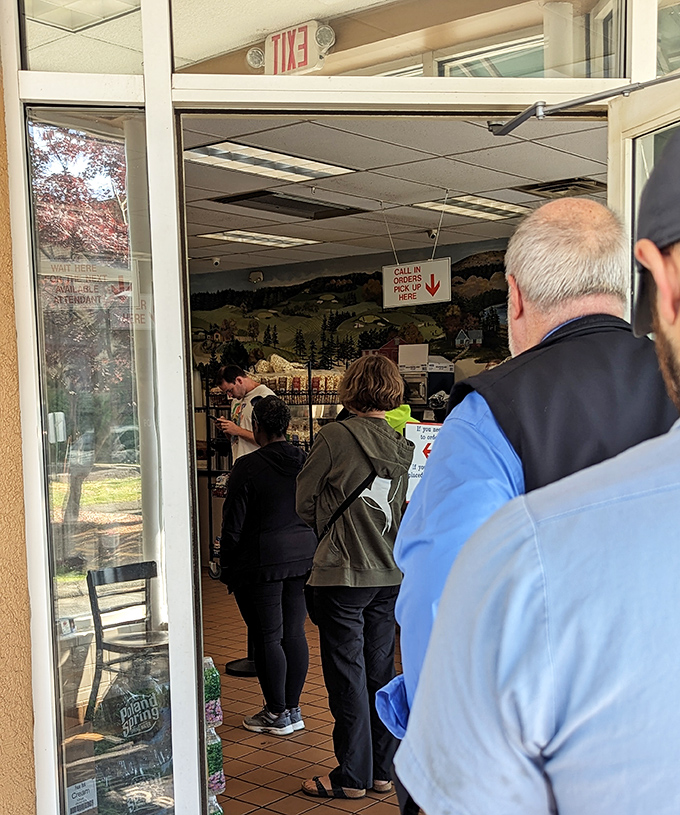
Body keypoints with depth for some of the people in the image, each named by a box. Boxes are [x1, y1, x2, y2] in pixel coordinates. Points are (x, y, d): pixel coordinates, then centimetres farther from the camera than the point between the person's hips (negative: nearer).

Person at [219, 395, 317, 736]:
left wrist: (227, 568, 1)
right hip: (304, 556, 6)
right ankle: (293, 709, 21)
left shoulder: (247, 467, -13)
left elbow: (233, 526, -10)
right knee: (294, 633, 12)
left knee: (267, 637, 3)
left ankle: (277, 714, 12)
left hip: (262, 562, -6)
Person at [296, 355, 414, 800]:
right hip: (390, 573, 6)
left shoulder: (335, 436, -14)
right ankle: (383, 769, 23)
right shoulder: (402, 447, 2)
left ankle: (352, 776, 13)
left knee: (347, 675, 4)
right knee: (381, 670, 14)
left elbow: (305, 503, -4)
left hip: (342, 574, -6)